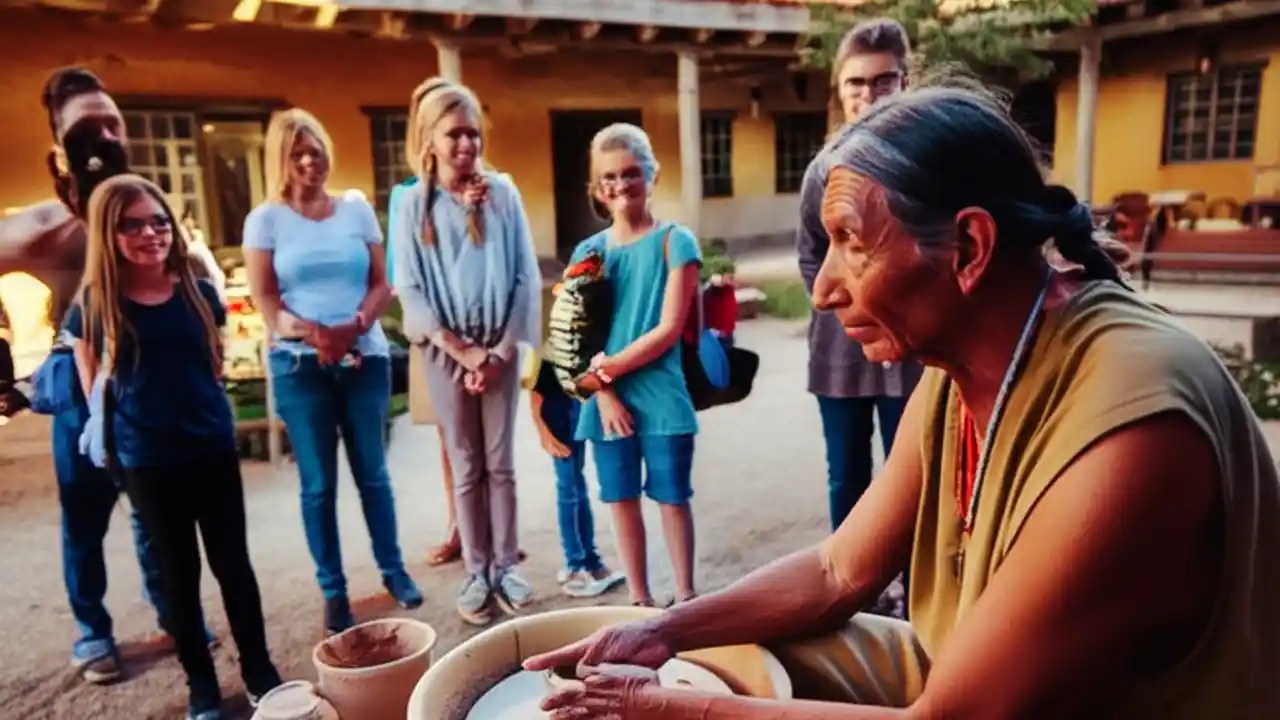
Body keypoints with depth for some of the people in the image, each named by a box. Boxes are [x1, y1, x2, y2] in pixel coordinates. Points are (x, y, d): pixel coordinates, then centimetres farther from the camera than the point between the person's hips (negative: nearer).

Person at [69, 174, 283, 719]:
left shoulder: (199, 294, -3)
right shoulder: (94, 306, -7)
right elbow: (94, 388, 4)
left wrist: (206, 413, 8)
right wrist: (115, 435, 5)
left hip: (213, 449, 1)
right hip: (147, 460, -1)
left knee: (233, 563, 10)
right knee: (179, 572, 11)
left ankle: (259, 670, 25)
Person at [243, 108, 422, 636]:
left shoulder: (357, 211, 8)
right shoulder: (266, 219, 4)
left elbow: (381, 284, 5)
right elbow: (264, 299, -2)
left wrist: (354, 328, -13)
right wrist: (310, 333, -18)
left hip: (366, 357, 2)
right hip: (300, 366, -1)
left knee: (372, 472, 9)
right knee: (318, 483, 4)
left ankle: (393, 570, 23)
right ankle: (333, 592, 14)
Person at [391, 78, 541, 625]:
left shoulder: (503, 193, 0)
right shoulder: (413, 204, -2)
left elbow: (526, 277, -1)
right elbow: (410, 289, -4)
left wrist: (502, 350, -7)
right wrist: (463, 352, -10)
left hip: (500, 346, 1)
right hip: (447, 349, 0)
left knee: (500, 463, 8)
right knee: (465, 467, 8)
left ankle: (505, 566, 20)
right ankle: (477, 572, 20)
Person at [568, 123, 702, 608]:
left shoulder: (675, 241, -4)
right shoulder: (588, 251, 6)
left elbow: (669, 330, -11)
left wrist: (606, 370, -12)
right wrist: (604, 393, -11)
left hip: (661, 398, -3)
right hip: (607, 400, 4)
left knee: (672, 497, 7)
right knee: (622, 500, 12)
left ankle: (685, 596, 23)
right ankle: (639, 599, 28)